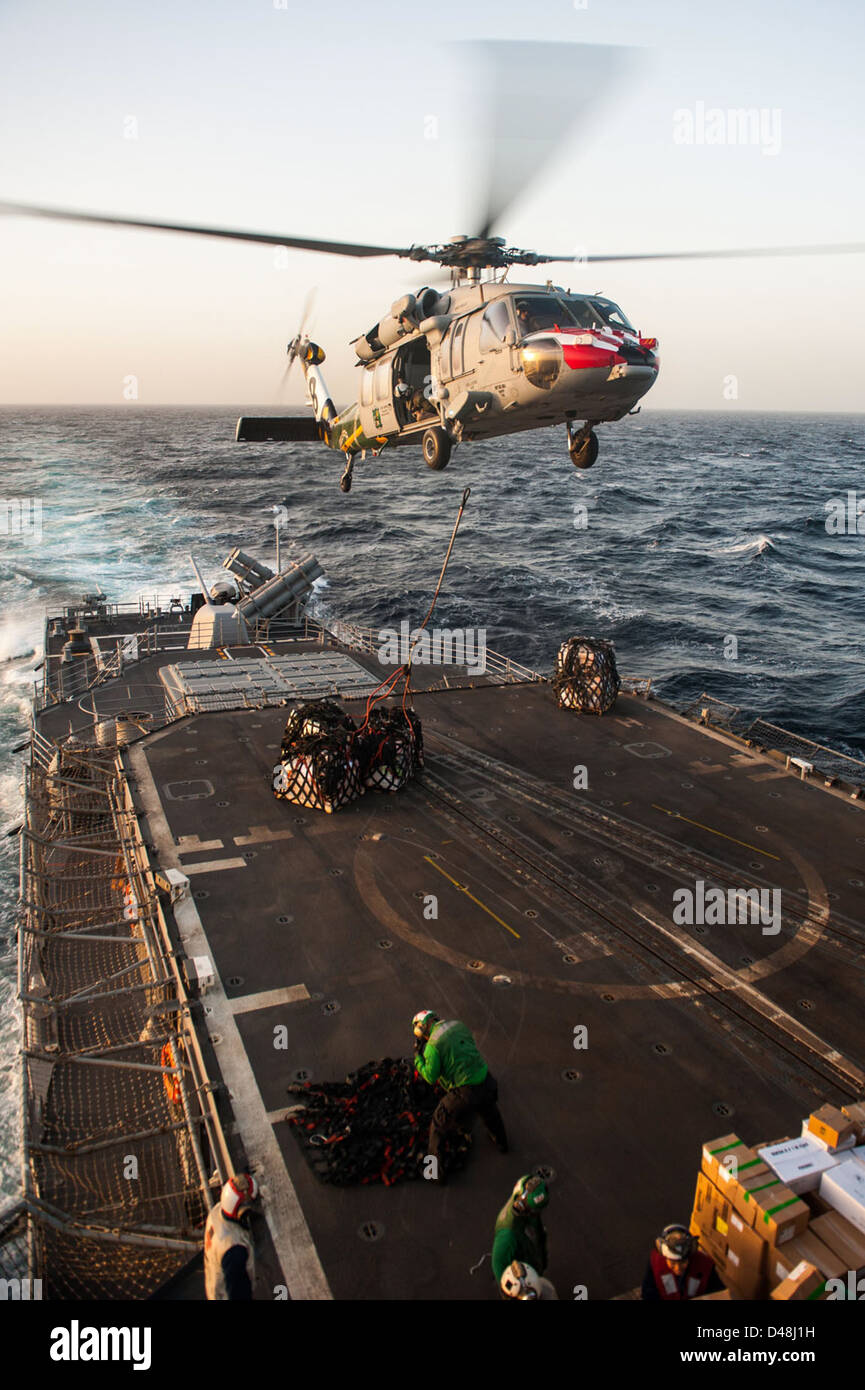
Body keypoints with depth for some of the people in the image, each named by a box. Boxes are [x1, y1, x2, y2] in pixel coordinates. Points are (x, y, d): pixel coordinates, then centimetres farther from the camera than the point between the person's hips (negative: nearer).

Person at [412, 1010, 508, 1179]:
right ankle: (501, 1142, 61)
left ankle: (436, 1170, 28)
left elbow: (431, 1078, -10)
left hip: (464, 1092, -6)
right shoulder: (458, 1025, 4)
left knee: (439, 1126, 18)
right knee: (489, 1110, 39)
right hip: (485, 1082, 6)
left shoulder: (433, 1044, -15)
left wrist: (418, 1056, 1)